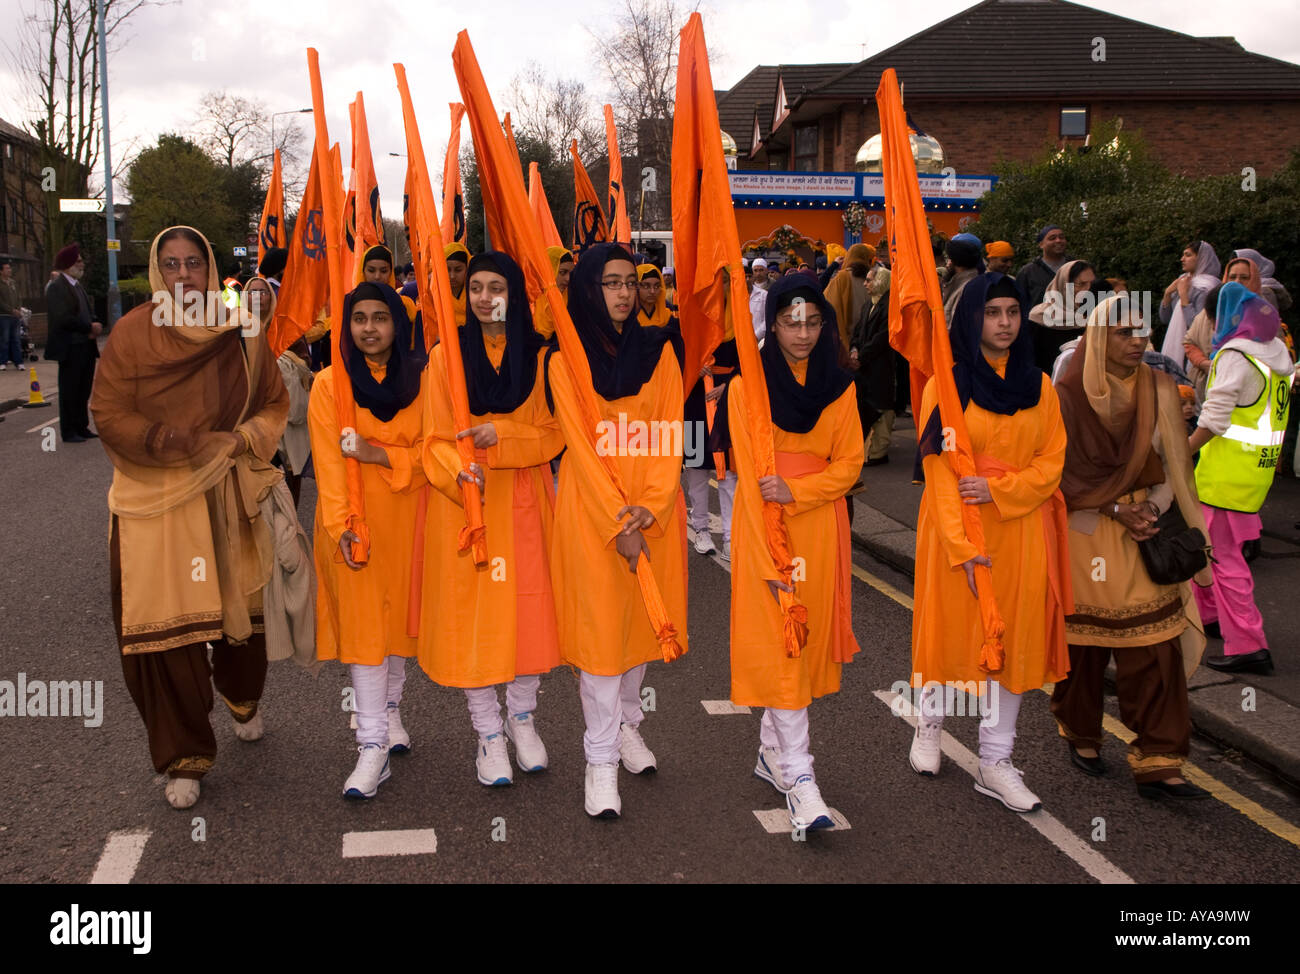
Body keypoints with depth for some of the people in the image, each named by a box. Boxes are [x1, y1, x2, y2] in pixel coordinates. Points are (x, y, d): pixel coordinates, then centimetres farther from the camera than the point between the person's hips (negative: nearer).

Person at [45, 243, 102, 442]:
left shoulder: (78, 286, 17)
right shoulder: (56, 287, -11)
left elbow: (89, 312, 20)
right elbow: (62, 318, -20)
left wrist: (96, 325, -2)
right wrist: (89, 327, -16)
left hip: (86, 346, 8)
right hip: (70, 349, -8)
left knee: (84, 390, 12)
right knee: (69, 390, 0)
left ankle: (81, 427, 21)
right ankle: (68, 432, 6)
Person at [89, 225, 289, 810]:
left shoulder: (241, 336, 3)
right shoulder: (132, 333, -3)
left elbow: (274, 405, 10)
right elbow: (109, 414, -5)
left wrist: (242, 440, -10)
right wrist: (183, 443, -15)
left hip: (230, 499, 2)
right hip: (155, 501, -2)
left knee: (240, 611, 10)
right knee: (166, 629, -3)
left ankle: (242, 701, 43)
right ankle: (184, 759, 13)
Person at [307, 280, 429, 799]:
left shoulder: (420, 378, 1)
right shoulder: (329, 383, -2)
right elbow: (328, 461, -7)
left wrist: (378, 454, -17)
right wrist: (341, 525, -18)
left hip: (405, 513, 2)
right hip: (353, 520, -2)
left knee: (399, 611, 10)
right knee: (362, 619, -5)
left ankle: (390, 710, 33)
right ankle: (373, 746, -4)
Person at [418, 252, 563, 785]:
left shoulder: (539, 356, 3)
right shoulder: (446, 356, 2)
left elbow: (554, 435, 0)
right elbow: (436, 439, -1)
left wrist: (502, 432, -17)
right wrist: (460, 472, -22)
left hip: (524, 500, 1)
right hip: (464, 500, -1)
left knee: (528, 603, 4)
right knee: (472, 611, 1)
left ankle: (522, 717, 24)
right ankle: (488, 732, 14)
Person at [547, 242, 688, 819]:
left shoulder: (659, 350, 5)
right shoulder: (568, 356, -4)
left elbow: (670, 432, 0)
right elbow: (579, 443, -10)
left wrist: (650, 507, -13)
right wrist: (618, 523, -16)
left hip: (654, 504, 3)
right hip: (592, 504, -3)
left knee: (642, 615, 11)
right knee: (599, 621, -3)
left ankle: (626, 721, 33)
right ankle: (601, 758, 5)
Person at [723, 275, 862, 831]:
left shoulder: (838, 387, 7)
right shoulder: (747, 385, -3)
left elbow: (850, 462, 2)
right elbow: (747, 473, -8)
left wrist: (796, 491, -16)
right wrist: (769, 557, -15)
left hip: (819, 522, 4)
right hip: (763, 526, -3)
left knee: (809, 636, 7)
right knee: (777, 641, -7)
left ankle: (772, 750, 23)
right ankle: (798, 774, -6)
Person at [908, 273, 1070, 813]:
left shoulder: (1038, 385, 7)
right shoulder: (946, 384, -3)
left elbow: (1052, 460, 2)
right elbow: (938, 469, -9)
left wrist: (997, 490, -15)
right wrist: (962, 545, -17)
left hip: (1020, 529, 3)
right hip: (957, 527, -2)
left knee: (1013, 639, 3)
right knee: (952, 628, 7)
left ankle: (995, 763, 12)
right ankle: (930, 719, 35)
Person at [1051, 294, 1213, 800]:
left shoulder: (1158, 388, 3)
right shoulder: (1069, 393, -6)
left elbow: (1173, 465, 5)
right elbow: (1063, 471, -6)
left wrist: (1149, 509, -11)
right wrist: (1115, 509, -14)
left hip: (1145, 535, 2)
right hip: (1085, 537, -2)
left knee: (1155, 650, -2)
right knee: (1082, 641, 8)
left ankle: (1156, 764, 3)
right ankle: (1080, 734, 31)